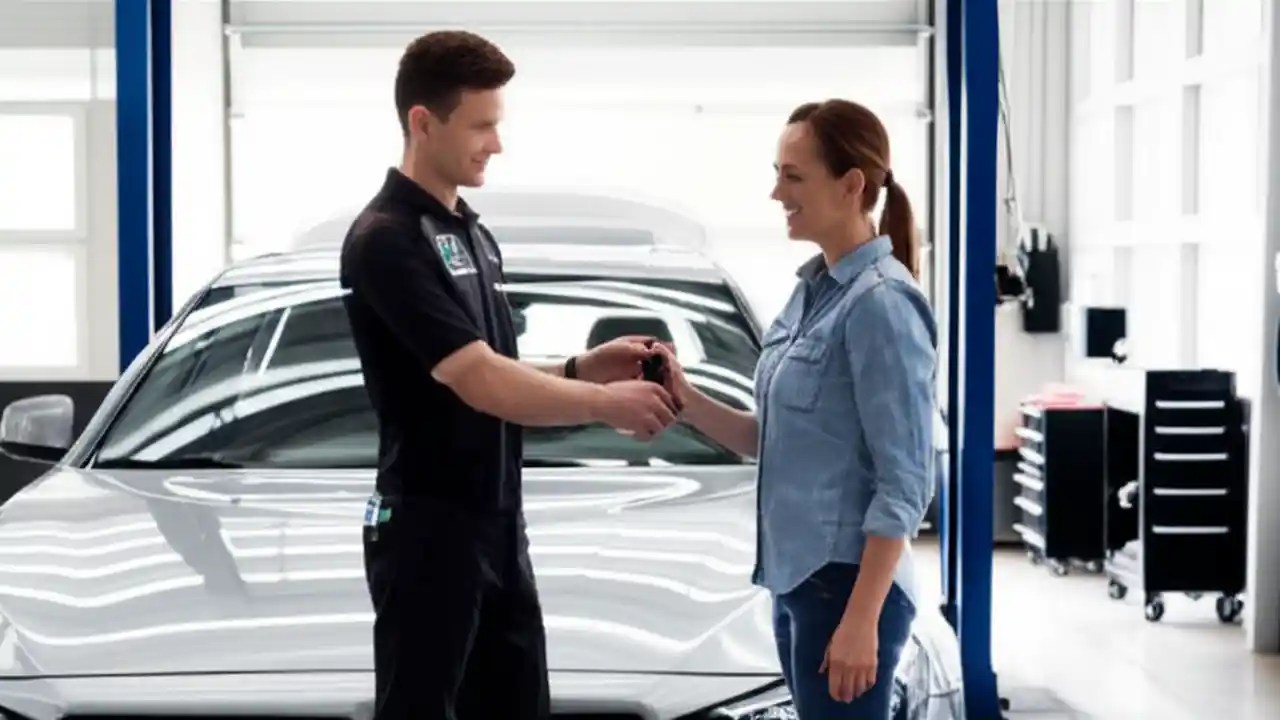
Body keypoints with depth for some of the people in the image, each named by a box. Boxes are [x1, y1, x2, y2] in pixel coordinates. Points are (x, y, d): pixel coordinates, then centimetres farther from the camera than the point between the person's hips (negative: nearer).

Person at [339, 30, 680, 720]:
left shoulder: (473, 233, 13)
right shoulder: (386, 241, -16)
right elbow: (481, 385, -23)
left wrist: (582, 368, 2)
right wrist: (604, 402, -14)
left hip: (497, 526, 9)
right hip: (427, 533, -9)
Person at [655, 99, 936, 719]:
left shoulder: (880, 304, -15)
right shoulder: (812, 291, 11)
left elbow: (904, 484, -18)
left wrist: (862, 619, -21)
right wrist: (690, 406, 0)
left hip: (847, 584, -9)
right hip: (797, 578, 9)